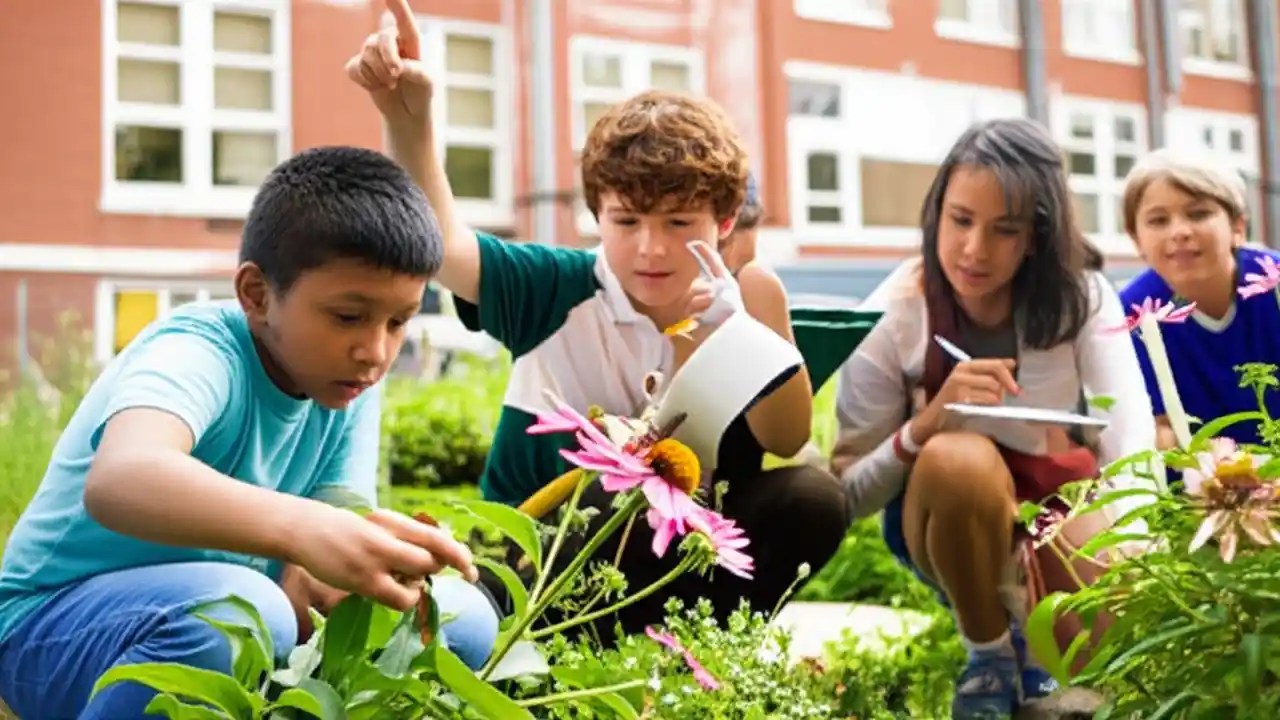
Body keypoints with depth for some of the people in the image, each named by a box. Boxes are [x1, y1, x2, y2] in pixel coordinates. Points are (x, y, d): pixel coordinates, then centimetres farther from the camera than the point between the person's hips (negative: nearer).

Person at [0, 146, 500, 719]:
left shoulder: (351, 382, -6)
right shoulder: (199, 351, -26)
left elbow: (339, 531, -12)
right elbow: (119, 479, -48)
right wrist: (303, 530, -64)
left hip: (228, 608, 6)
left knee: (463, 618, -10)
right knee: (242, 613, -38)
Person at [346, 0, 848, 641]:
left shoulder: (732, 306, -6)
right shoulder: (558, 289, -13)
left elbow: (786, 440, -16)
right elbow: (441, 243, -29)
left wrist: (757, 324, -32)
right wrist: (409, 122, -46)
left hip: (669, 561, 3)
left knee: (812, 499, -19)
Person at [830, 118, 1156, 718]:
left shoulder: (1078, 295, -13)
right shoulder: (894, 318, -18)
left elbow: (1132, 432, -23)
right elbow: (847, 497, -17)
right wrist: (928, 421, -35)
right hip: (945, 516, -1)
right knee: (960, 458, -36)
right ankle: (989, 652, -9)